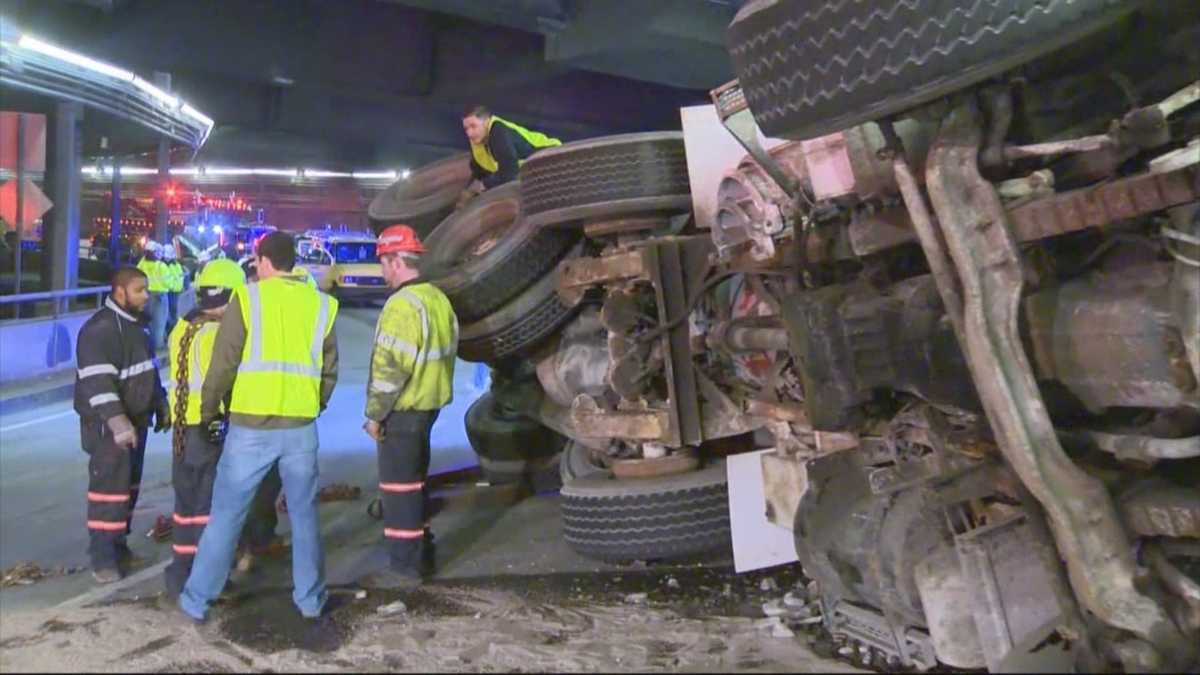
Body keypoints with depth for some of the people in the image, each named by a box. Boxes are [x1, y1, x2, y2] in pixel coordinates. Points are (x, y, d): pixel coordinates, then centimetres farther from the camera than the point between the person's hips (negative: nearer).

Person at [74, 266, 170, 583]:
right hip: (109, 425, -9)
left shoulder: (136, 324, 13)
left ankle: (118, 545, 25)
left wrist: (161, 406, 21)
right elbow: (97, 382, -25)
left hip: (136, 419, 9)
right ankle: (102, 557, -1)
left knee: (129, 485, 14)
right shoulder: (99, 329, -17)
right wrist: (117, 421, -31)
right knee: (110, 487, -7)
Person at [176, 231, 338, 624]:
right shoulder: (321, 304, 6)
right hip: (301, 429, 3)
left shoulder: (248, 298, -4)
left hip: (251, 427, -2)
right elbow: (329, 371, 10)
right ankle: (310, 599, 21)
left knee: (226, 514, 9)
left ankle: (197, 600, 19)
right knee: (304, 515, 14)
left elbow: (222, 365, -5)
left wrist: (208, 412, 8)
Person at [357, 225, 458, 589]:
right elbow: (445, 354, 16)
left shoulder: (403, 305, -20)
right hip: (428, 406, 9)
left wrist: (375, 414, -15)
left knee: (399, 487, 0)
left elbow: (390, 368, -23)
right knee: (415, 482, 19)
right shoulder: (438, 299, 9)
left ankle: (404, 566, 8)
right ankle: (422, 554, 29)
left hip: (402, 411, -9)